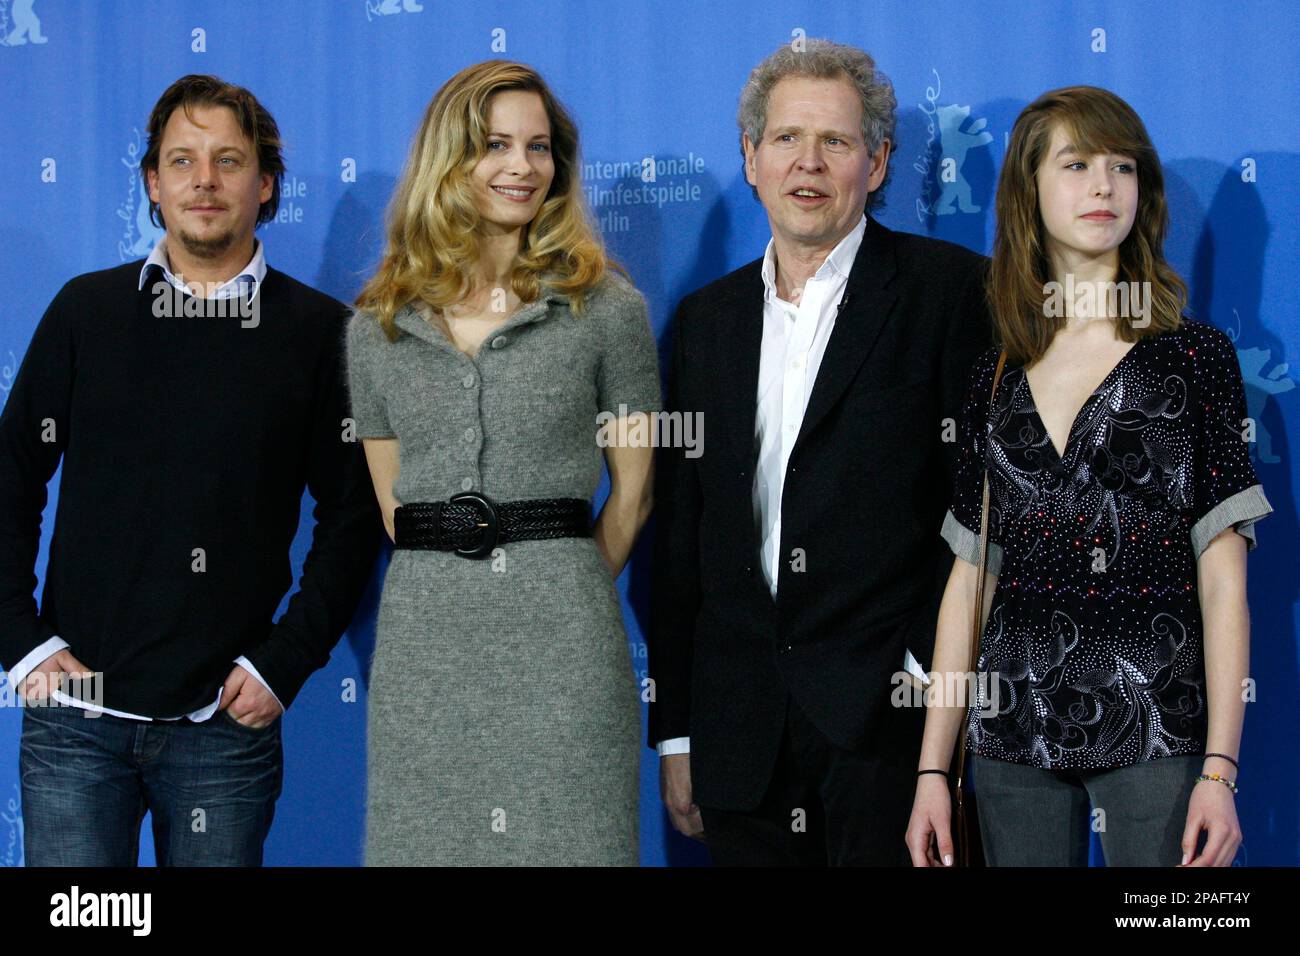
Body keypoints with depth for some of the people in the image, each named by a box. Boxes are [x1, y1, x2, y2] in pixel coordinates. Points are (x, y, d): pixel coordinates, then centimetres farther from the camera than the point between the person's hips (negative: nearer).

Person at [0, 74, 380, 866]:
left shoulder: (320, 332, 2)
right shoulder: (87, 311, 6)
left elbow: (353, 514, 4)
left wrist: (284, 663, -3)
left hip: (227, 722, -1)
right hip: (77, 716, 1)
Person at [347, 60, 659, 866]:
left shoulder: (607, 308, 2)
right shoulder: (379, 325, 9)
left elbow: (632, 492, 6)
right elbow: (393, 500, 14)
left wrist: (564, 598, 9)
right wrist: (451, 589, 9)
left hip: (561, 645, -2)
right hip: (424, 639, 2)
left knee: (563, 835, -3)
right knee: (424, 833, 3)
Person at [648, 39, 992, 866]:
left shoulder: (953, 290, -1)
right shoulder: (709, 316, 14)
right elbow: (682, 543, 15)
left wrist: (931, 667, -13)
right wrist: (675, 735, 13)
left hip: (893, 731, -4)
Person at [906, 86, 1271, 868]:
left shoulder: (1195, 356, 0)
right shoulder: (997, 378, 10)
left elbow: (1223, 578, -4)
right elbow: (968, 577, 10)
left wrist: (1221, 770, -11)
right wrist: (933, 769, 7)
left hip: (1155, 730, -3)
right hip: (1014, 733, 3)